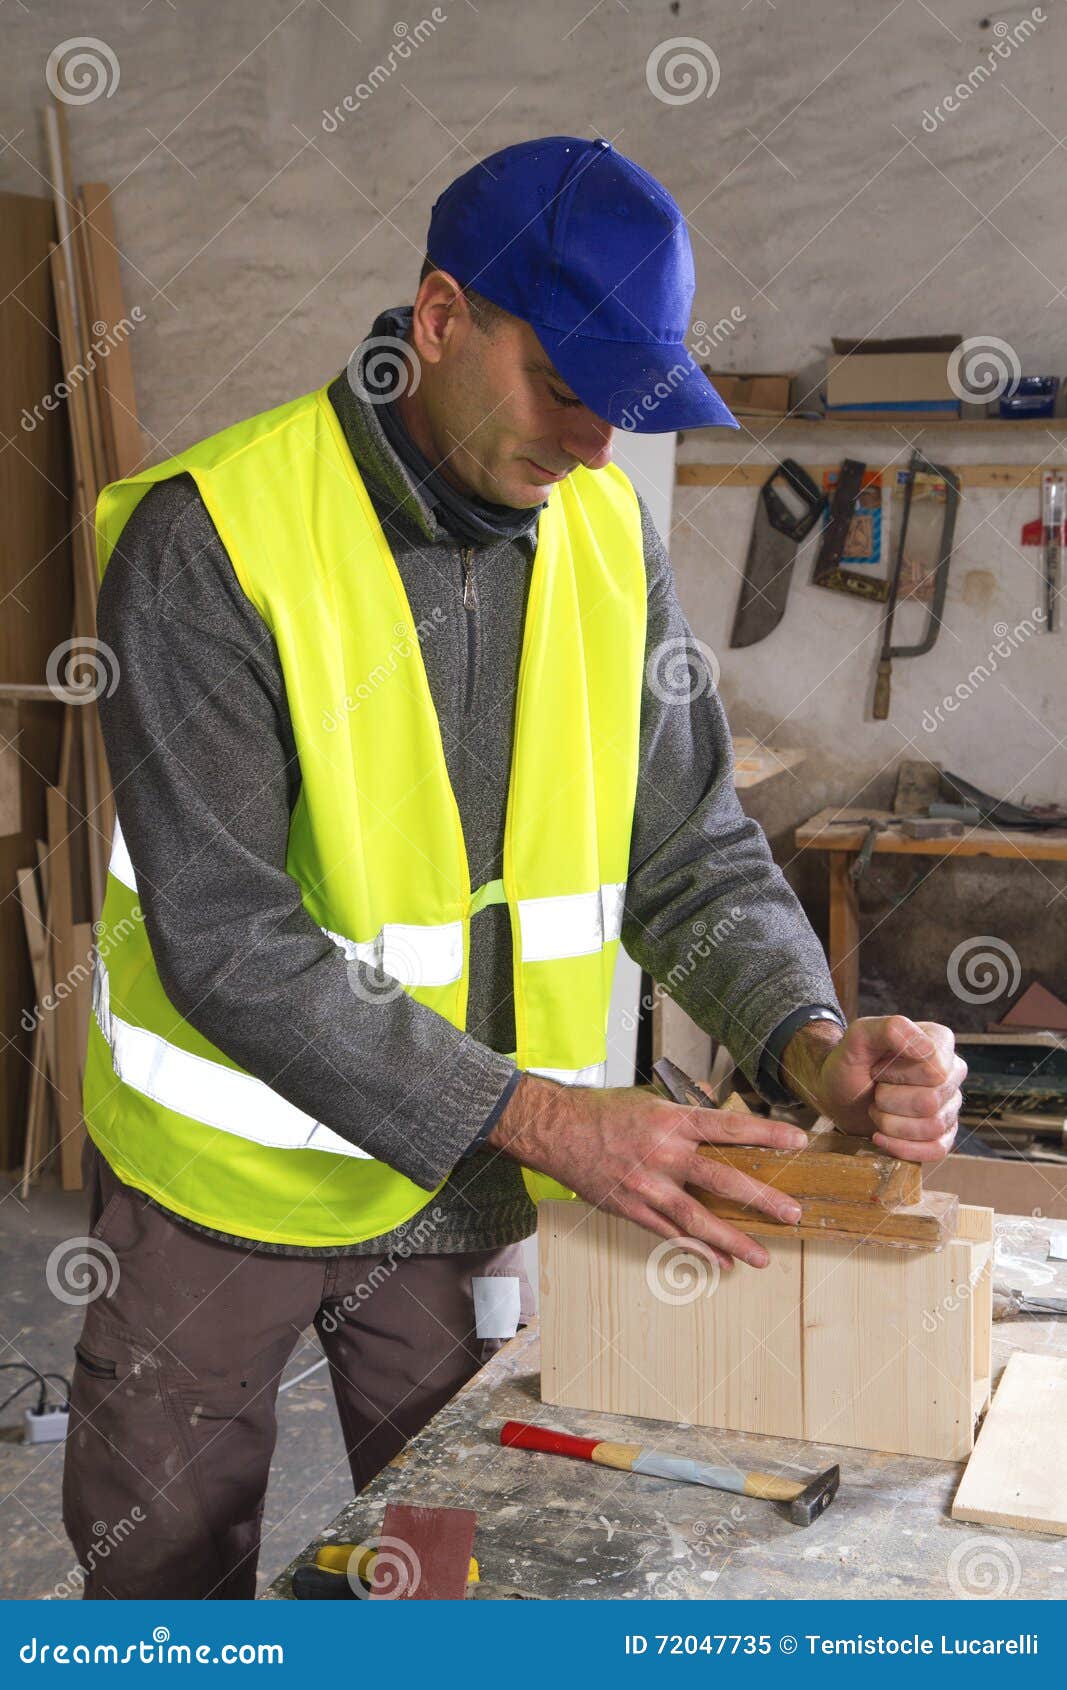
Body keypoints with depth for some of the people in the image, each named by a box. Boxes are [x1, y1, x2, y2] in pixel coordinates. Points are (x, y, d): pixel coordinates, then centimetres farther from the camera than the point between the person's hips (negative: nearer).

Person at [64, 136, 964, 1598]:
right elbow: (226, 941, -25)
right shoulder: (207, 537, -20)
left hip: (473, 1194, 4)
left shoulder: (607, 531, -3)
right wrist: (541, 1114, -31)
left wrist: (807, 1041, -20)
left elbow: (696, 853, 0)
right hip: (224, 1185, -3)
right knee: (164, 1577, 16)